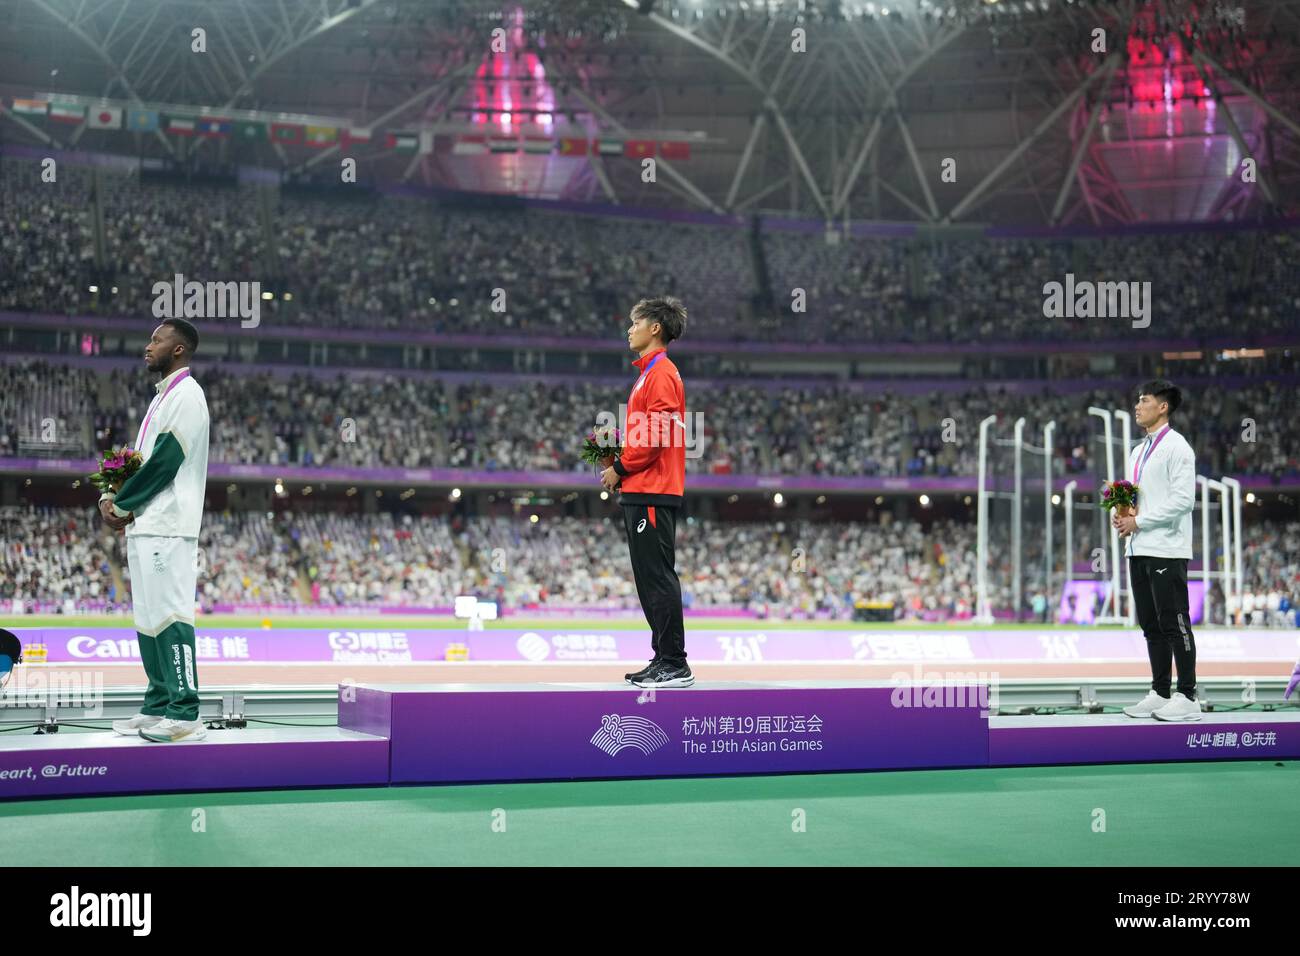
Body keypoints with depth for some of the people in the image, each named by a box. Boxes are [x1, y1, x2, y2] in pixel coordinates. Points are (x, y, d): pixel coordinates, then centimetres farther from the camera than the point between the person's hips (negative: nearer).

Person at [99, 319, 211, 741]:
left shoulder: (186, 394, -8)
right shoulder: (161, 397, 21)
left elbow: (165, 461, -16)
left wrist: (122, 505, -8)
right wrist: (111, 498, 5)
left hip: (167, 527, -10)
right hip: (143, 525, 10)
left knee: (170, 616, -11)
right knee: (148, 618, 11)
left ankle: (184, 715, -11)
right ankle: (158, 706, 16)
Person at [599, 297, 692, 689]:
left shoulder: (661, 374, -11)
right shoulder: (649, 373, 21)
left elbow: (657, 435, -19)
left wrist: (620, 468, -10)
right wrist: (617, 457, 11)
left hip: (653, 494, -10)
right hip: (641, 493, 10)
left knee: (658, 579, -9)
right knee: (649, 579, 11)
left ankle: (674, 665, -7)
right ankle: (664, 660, 16)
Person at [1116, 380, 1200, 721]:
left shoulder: (1176, 447, -8)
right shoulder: (1137, 453, 19)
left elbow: (1183, 500, -17)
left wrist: (1139, 521, -15)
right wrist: (1121, 516, 3)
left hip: (1166, 551, -9)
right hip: (1139, 549, 9)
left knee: (1175, 625, -6)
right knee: (1152, 626, 11)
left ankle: (1187, 697, -2)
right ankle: (1160, 693, 17)